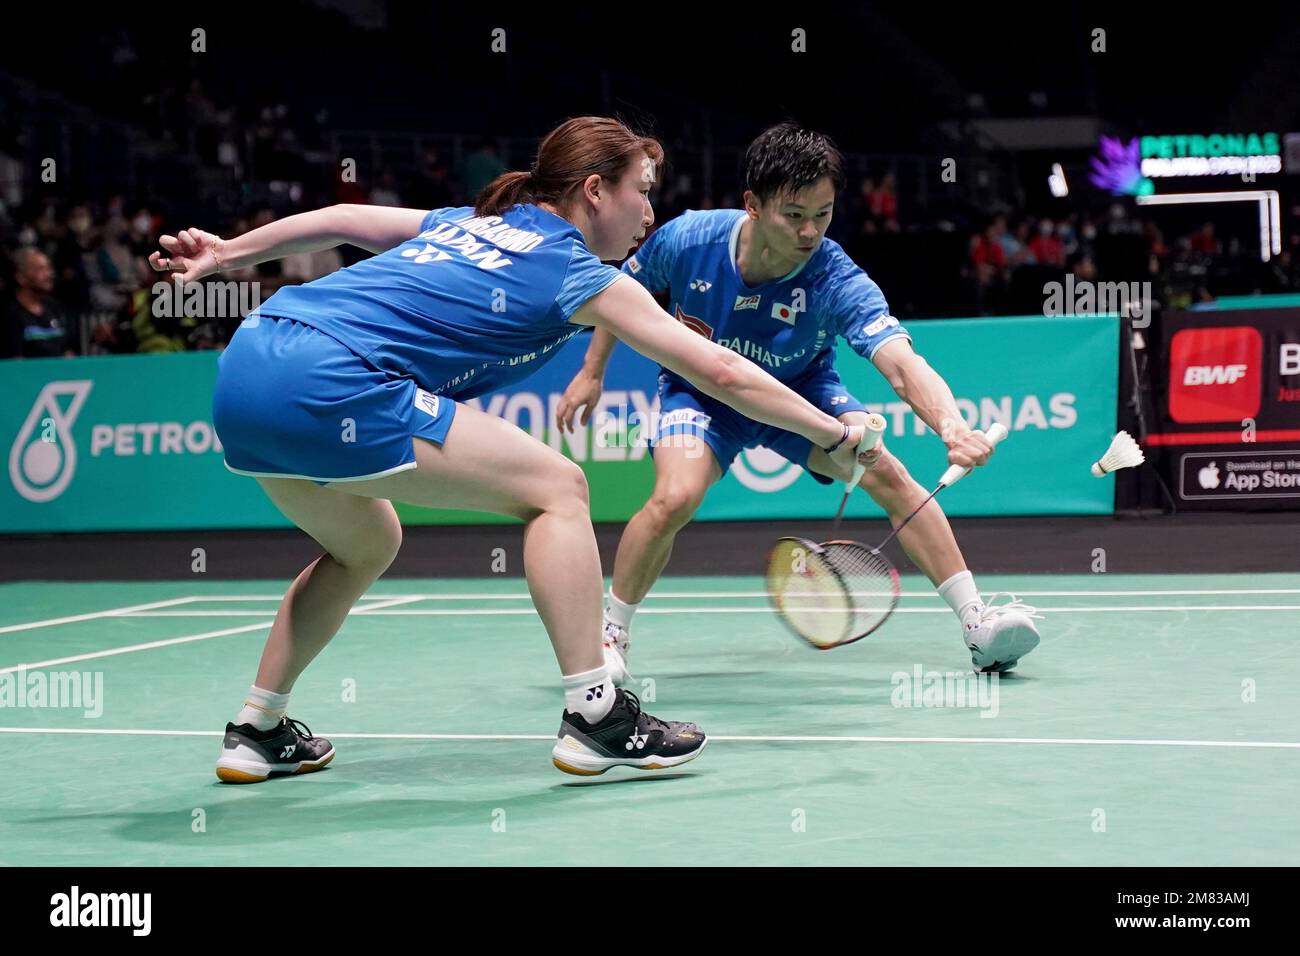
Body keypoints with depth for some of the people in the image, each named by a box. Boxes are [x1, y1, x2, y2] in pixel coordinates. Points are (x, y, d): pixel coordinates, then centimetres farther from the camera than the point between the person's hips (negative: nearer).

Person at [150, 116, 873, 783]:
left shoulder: (469, 225, 24)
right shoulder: (575, 273, 4)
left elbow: (343, 220, 28)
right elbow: (721, 373, 5)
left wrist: (229, 254, 35)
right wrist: (834, 435, 12)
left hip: (245, 369, 9)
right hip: (327, 384, -9)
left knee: (367, 545, 30)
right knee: (556, 487, -2)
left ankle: (258, 732, 32)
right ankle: (594, 716, -4)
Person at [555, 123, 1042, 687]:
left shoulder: (837, 282, -32)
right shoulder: (687, 240, -27)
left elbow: (902, 364, -46)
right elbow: (626, 290, -3)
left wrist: (951, 426, -65)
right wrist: (592, 371, 3)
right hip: (701, 390, 0)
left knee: (887, 475, -20)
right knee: (676, 497, -28)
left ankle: (977, 624, -9)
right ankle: (610, 630, -5)